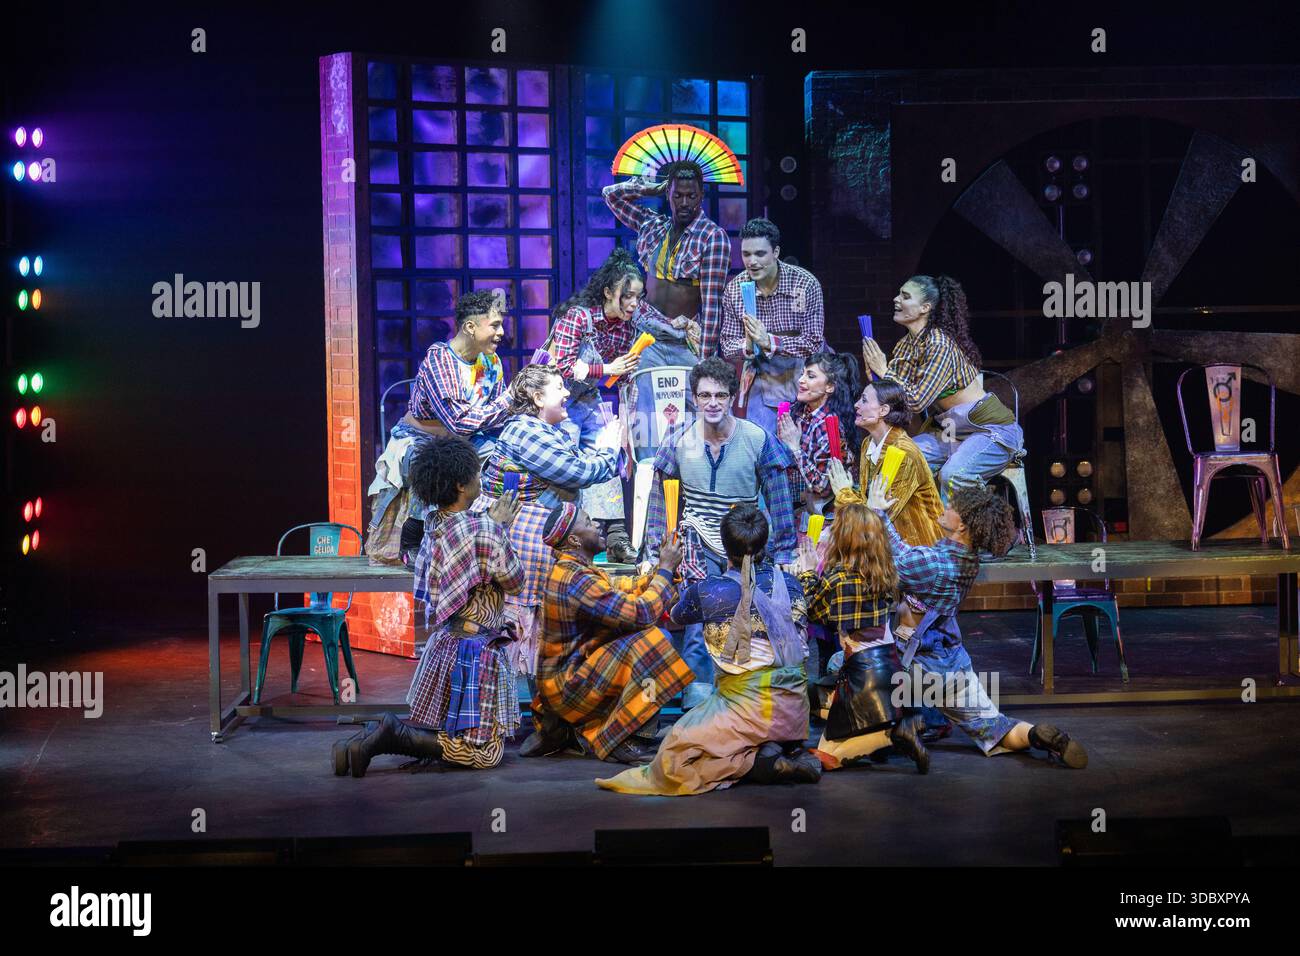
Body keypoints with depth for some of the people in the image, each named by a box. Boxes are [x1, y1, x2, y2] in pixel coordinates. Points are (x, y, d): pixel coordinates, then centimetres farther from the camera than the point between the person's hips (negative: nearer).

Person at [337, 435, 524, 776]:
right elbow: (514, 580, -6)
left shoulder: (435, 525, 4)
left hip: (443, 643, 9)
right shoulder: (483, 530, -21)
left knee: (443, 730, 27)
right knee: (484, 751, -2)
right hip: (474, 650, -9)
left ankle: (373, 738, 5)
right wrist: (500, 527, 2)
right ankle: (395, 735, -16)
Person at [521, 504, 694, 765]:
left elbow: (622, 590, 13)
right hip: (568, 685, -10)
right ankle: (631, 743, -15)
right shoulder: (577, 580, -22)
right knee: (648, 642, -19)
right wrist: (666, 569, -12)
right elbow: (642, 612, -23)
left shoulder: (568, 570, 10)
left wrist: (661, 571, 2)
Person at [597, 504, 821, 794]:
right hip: (796, 712, 6)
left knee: (673, 761, -6)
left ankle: (758, 761, -14)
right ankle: (791, 753, 3)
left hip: (748, 708, -6)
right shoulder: (790, 585, 0)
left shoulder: (708, 591, -11)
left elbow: (676, 616, 12)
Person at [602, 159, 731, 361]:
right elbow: (610, 193, 21)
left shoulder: (713, 237, -7)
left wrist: (706, 359, -16)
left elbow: (712, 303, -11)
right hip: (647, 339, 4)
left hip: (688, 344, -4)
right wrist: (654, 188, 10)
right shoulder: (652, 225, 10)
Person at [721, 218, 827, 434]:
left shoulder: (806, 284, -16)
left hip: (802, 382, -2)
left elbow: (813, 343, -17)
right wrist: (747, 345, -25)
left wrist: (769, 342, -30)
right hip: (761, 383, 2)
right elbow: (728, 347, -2)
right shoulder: (734, 289, -6)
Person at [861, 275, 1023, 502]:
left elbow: (917, 400, -26)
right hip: (950, 430, 9)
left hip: (992, 430, -9)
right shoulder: (906, 345, 4)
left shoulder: (941, 344, -23)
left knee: (953, 474, -32)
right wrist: (873, 366, -12)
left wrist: (883, 370, -19)